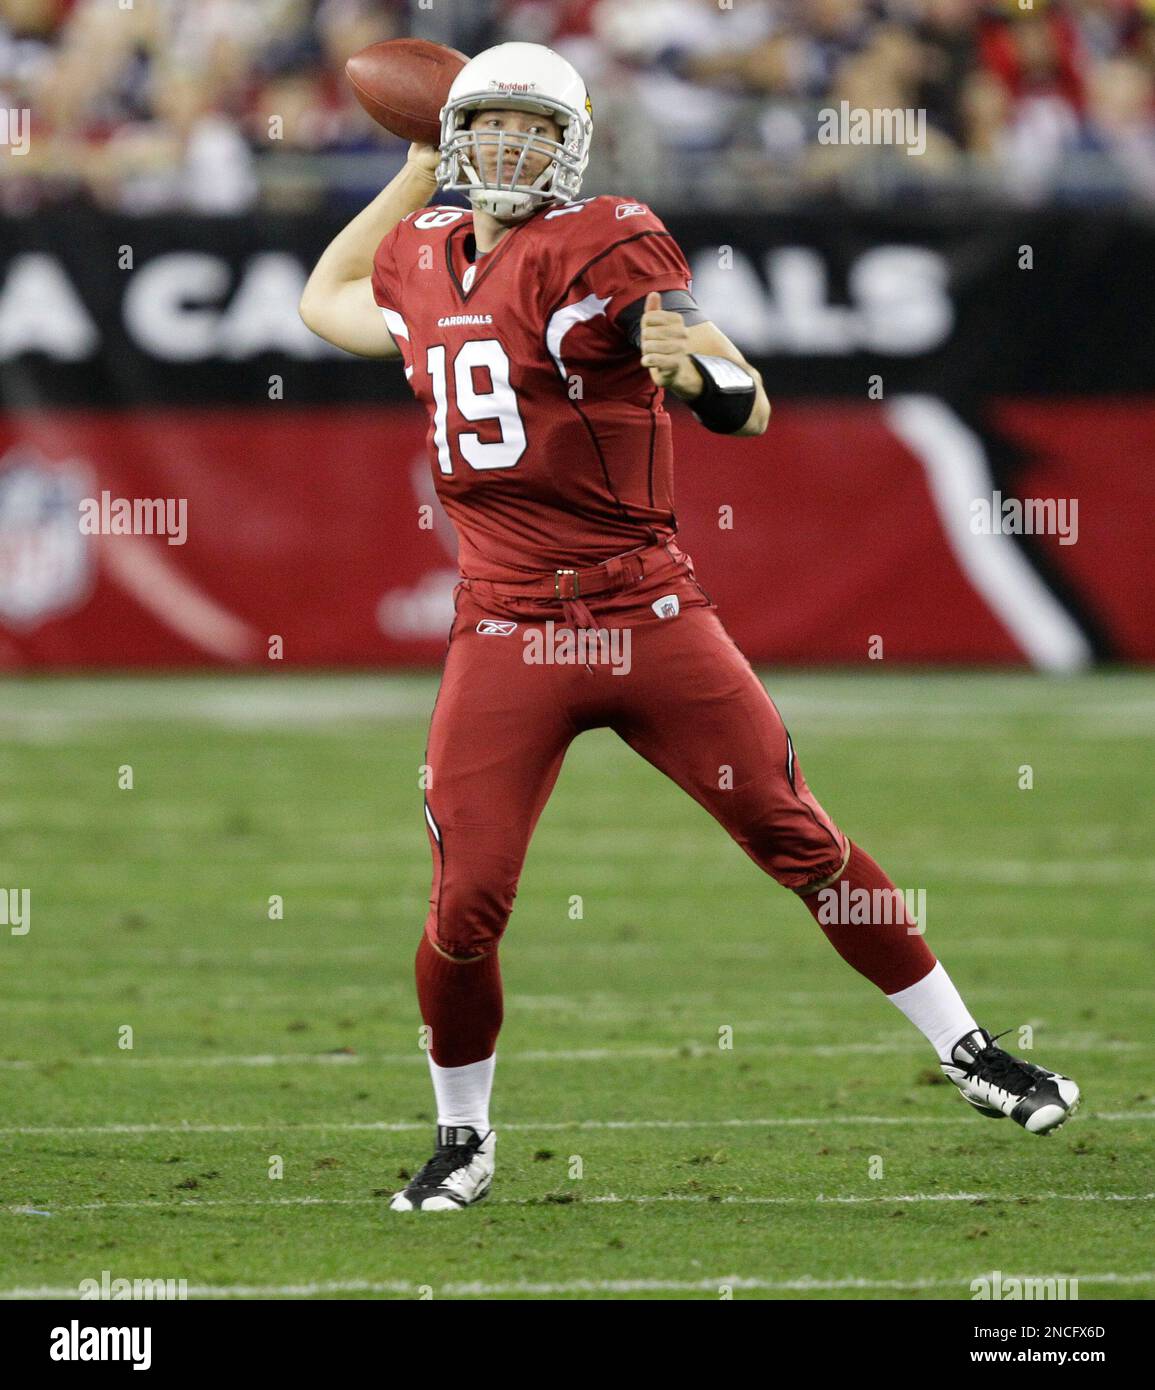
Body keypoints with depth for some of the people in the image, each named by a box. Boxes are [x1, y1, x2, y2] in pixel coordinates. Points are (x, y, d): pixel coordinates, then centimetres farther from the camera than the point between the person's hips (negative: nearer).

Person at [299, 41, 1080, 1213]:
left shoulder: (601, 249, -7)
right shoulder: (425, 260, 10)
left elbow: (748, 409, -13)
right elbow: (324, 304, 33)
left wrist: (692, 366, -36)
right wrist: (415, 178, 27)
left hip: (648, 617, -3)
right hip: (505, 634, 3)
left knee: (804, 847, -1)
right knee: (466, 907, -5)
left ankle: (968, 1054, 13)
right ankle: (463, 1139, 16)